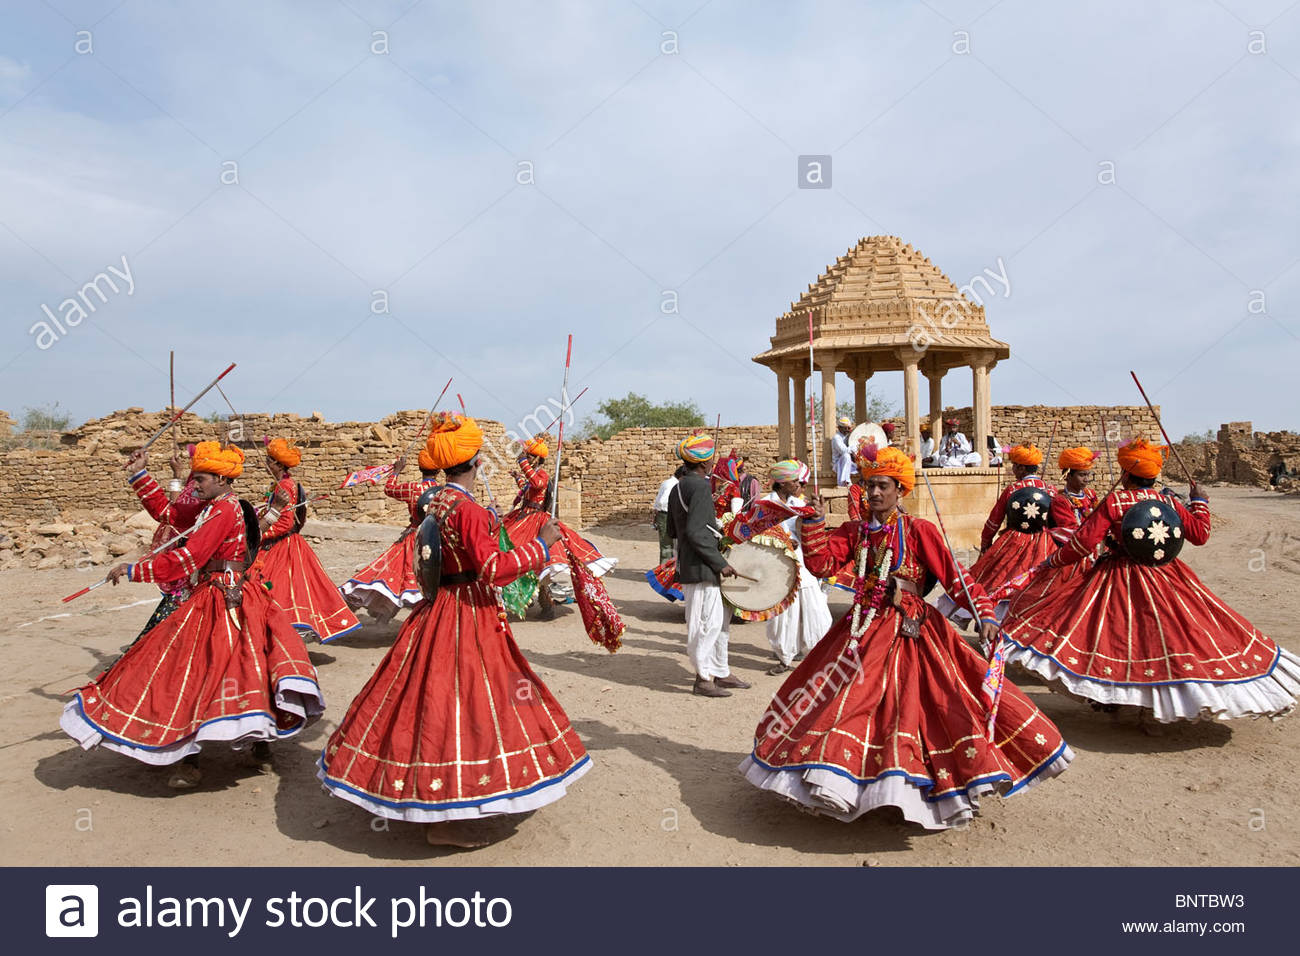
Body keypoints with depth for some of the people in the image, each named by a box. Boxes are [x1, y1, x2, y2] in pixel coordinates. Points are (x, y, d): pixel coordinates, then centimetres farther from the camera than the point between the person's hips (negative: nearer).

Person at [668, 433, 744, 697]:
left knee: (721, 618, 18)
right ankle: (703, 679, 8)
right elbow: (694, 531, -25)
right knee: (708, 622, -2)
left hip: (689, 565, 10)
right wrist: (720, 563, -19)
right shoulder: (700, 487, -17)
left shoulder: (678, 488, 13)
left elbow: (674, 530, 18)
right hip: (701, 568, -10)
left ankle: (721, 672, 27)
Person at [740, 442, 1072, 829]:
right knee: (848, 705, 9)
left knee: (910, 706, -5)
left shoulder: (919, 531, -7)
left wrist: (984, 615, -19)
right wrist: (816, 521, -8)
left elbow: (956, 577, -9)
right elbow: (819, 562, -3)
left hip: (909, 633, -4)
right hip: (863, 632, 4)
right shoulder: (855, 532, 6)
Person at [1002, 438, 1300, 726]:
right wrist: (1199, 503, 26)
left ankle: (1111, 700, 17)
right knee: (1160, 636, 10)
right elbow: (1200, 534, 10)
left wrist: (1053, 562, -3)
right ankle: (1152, 709, 10)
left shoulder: (1113, 503, -11)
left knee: (1113, 635, 10)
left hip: (1119, 582, -3)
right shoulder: (1169, 503, 1)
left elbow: (1084, 542, -16)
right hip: (1166, 580, 4)